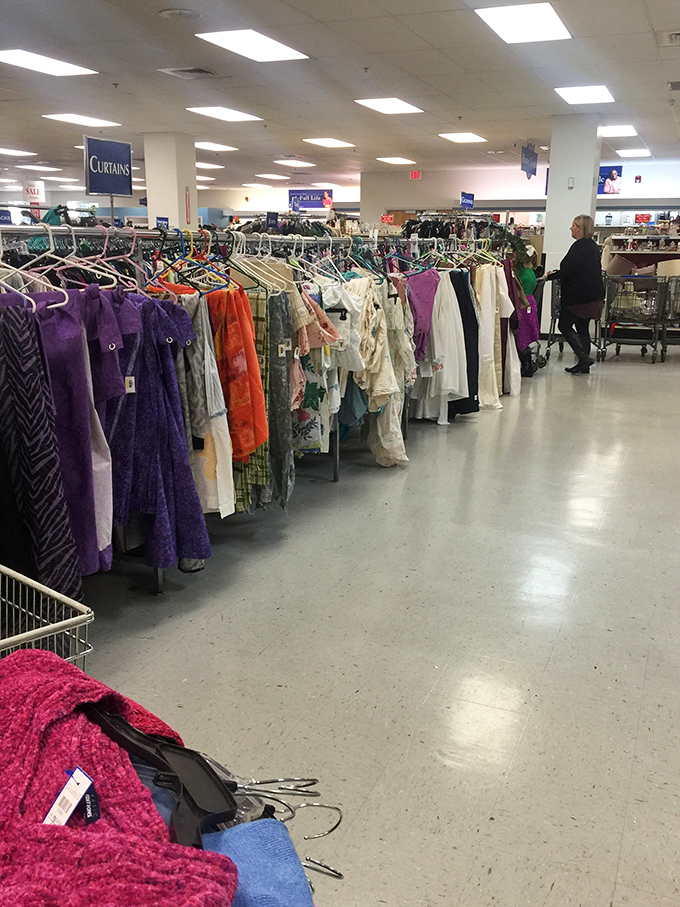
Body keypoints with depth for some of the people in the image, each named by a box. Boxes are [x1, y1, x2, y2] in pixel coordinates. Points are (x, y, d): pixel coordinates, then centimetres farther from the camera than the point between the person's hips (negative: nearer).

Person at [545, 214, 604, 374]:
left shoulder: (579, 246, -16)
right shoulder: (593, 246, 15)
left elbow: (568, 270, -22)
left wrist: (550, 276, -7)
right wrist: (556, 273, 19)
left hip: (578, 296, -9)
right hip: (593, 295, 9)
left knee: (564, 326, 0)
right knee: (583, 328, 13)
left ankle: (583, 357, -9)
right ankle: (584, 365, 13)